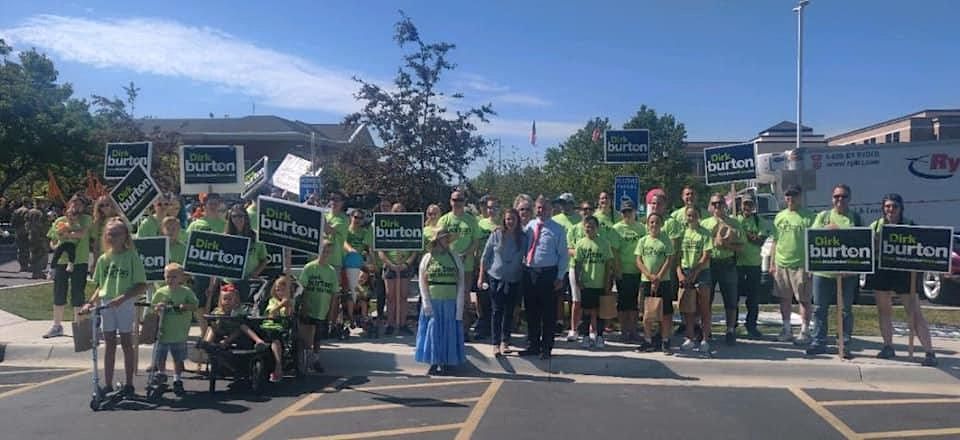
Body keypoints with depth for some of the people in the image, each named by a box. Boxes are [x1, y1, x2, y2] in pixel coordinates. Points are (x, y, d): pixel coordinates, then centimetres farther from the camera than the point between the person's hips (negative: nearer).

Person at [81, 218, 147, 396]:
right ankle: (108, 385, 14)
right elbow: (100, 286, 16)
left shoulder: (132, 257, -6)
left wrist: (123, 297, -19)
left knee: (126, 343, 4)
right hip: (105, 304, 4)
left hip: (125, 304, -4)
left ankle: (129, 384, 14)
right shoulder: (103, 259, 8)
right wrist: (90, 302, 2)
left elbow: (142, 286, -9)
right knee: (110, 345, 9)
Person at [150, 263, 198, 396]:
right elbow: (152, 307, 7)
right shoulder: (160, 292, 2)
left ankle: (177, 381, 22)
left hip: (179, 334, -1)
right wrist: (157, 307, -14)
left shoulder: (186, 291, -3)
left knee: (178, 359, 8)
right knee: (160, 358, 10)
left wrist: (185, 306, -23)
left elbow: (195, 305, -5)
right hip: (162, 333, 1)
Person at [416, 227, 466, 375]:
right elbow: (422, 282, 2)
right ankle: (434, 362, 14)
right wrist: (426, 303, -6)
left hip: (450, 303, 0)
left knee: (448, 332, 4)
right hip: (432, 303, 0)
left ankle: (446, 363, 15)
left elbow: (461, 283, 3)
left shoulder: (455, 257, 3)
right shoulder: (427, 258, 1)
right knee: (433, 332, 4)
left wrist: (459, 306, -4)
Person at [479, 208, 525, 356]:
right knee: (496, 310, -1)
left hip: (514, 280, 2)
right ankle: (495, 343, 4)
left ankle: (504, 341, 22)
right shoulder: (496, 235, -4)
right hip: (496, 277, -2)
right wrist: (481, 277, -1)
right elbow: (485, 257, 0)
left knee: (509, 311, 8)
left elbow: (525, 259, 6)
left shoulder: (522, 238, 0)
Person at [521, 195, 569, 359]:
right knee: (531, 312, 12)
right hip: (529, 272, 4)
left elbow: (563, 255, -2)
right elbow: (521, 247, 13)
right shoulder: (529, 225, 10)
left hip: (548, 274, -4)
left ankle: (546, 348, 14)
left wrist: (560, 277, -8)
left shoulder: (557, 229, -1)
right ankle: (533, 345, 25)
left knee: (548, 314, 3)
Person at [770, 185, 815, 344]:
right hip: (781, 264, 5)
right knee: (784, 298, 11)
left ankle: (805, 331, 10)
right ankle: (787, 330, 21)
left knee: (804, 299, 1)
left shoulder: (807, 216, -3)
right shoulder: (780, 216, 12)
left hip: (801, 265, -5)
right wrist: (772, 263, 11)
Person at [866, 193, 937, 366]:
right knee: (883, 311, 12)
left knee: (915, 313, -5)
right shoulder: (875, 226, 6)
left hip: (903, 274, -3)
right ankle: (888, 347, 25)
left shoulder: (910, 226, 0)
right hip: (880, 273, 3)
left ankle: (929, 352, -3)